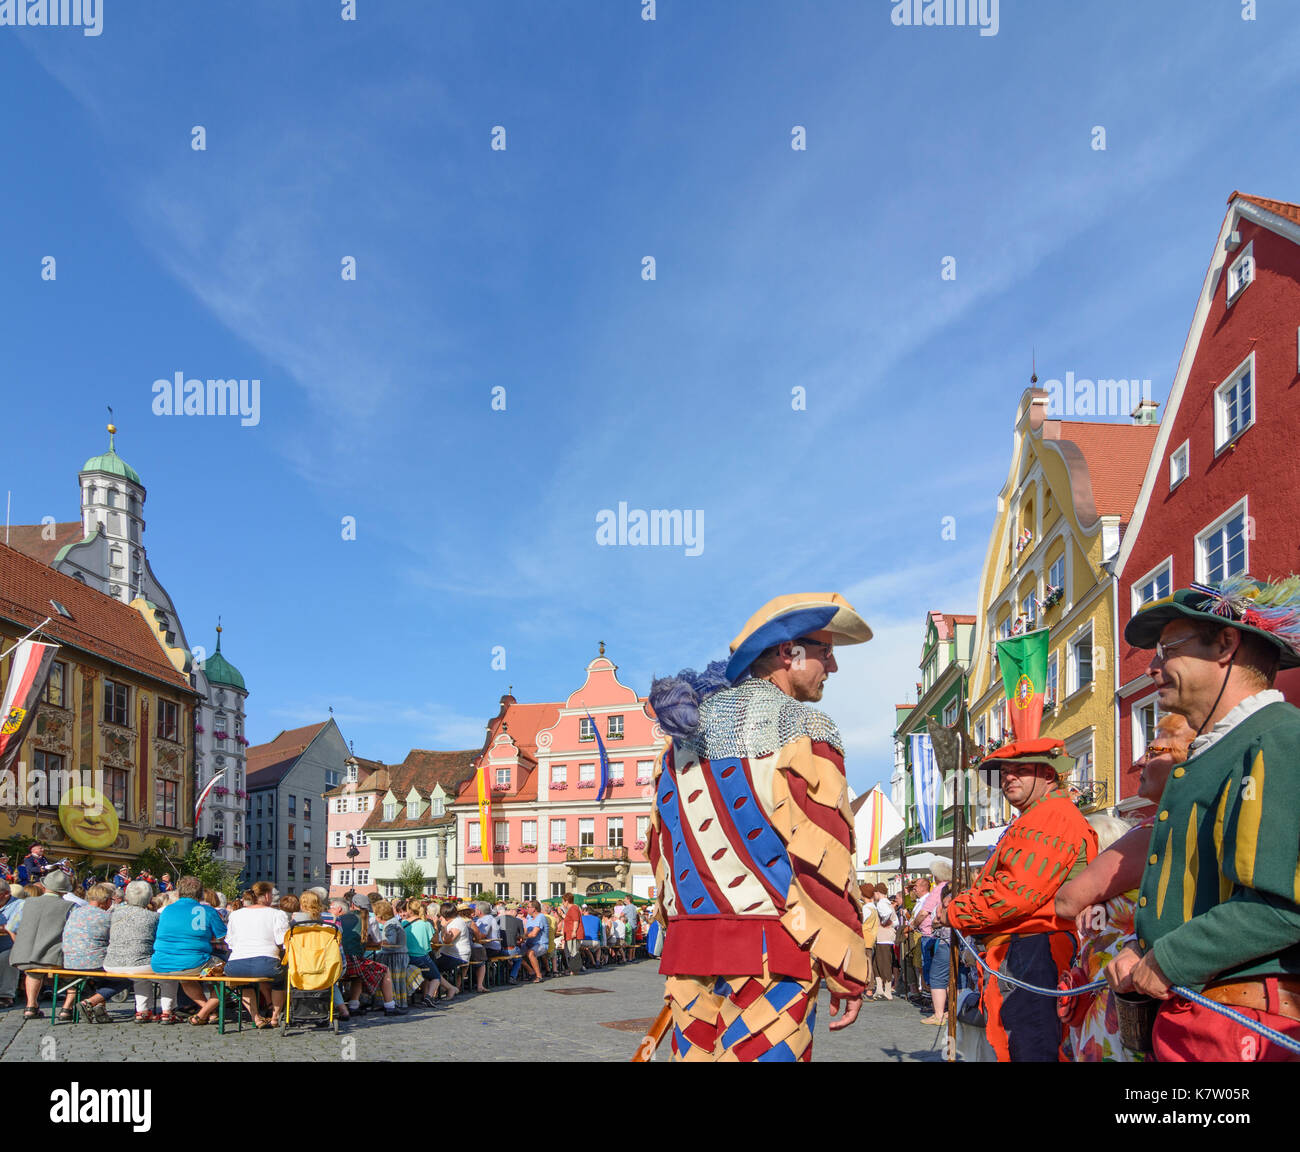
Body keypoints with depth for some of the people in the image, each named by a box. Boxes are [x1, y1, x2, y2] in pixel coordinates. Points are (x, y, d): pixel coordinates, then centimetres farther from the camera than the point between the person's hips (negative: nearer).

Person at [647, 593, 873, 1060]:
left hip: (689, 949, 7)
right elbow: (822, 861, -14)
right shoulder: (801, 733, -8)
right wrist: (847, 973, -8)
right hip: (771, 953, -7)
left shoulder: (686, 732, 14)